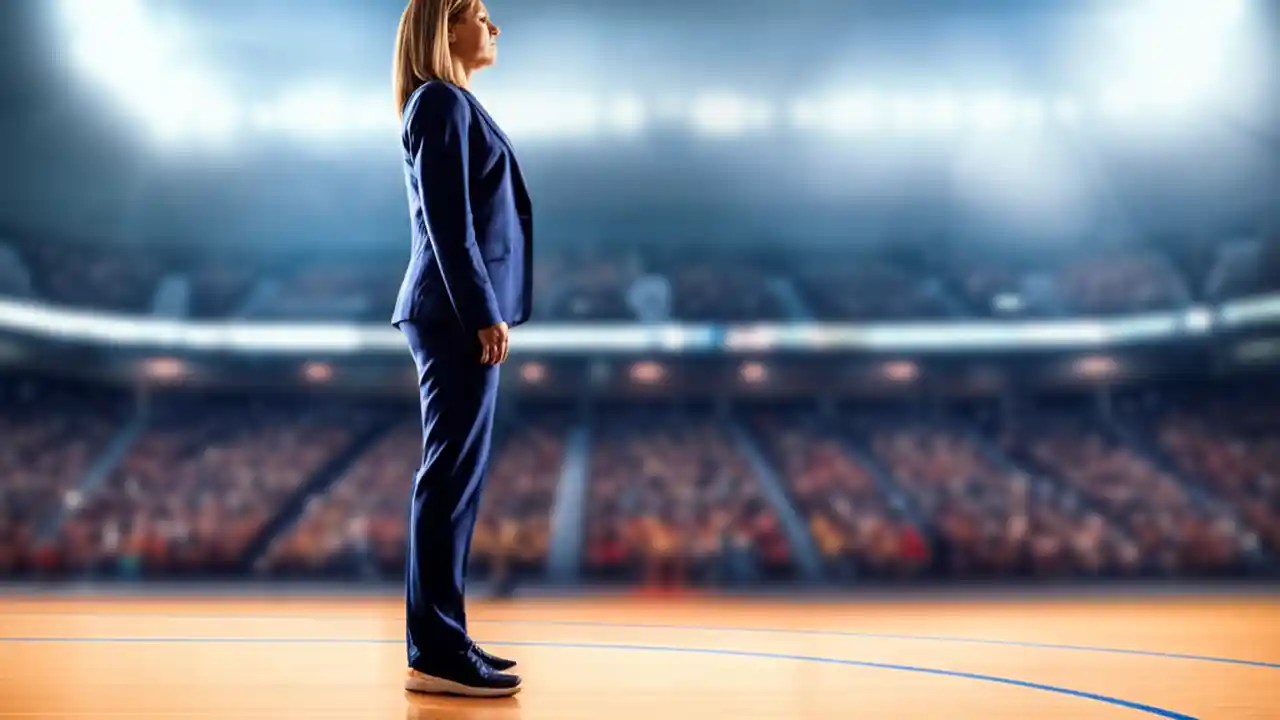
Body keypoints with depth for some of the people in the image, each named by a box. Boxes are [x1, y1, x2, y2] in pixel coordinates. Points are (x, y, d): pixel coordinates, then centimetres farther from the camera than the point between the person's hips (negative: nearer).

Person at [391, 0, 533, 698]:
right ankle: (435, 654, -5)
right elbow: (448, 222, -17)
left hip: (455, 312, 10)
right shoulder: (443, 102, -9)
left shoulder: (452, 104, 21)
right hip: (457, 314, -10)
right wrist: (484, 314, -19)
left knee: (454, 477, 11)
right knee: (452, 477, -9)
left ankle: (442, 640, 17)